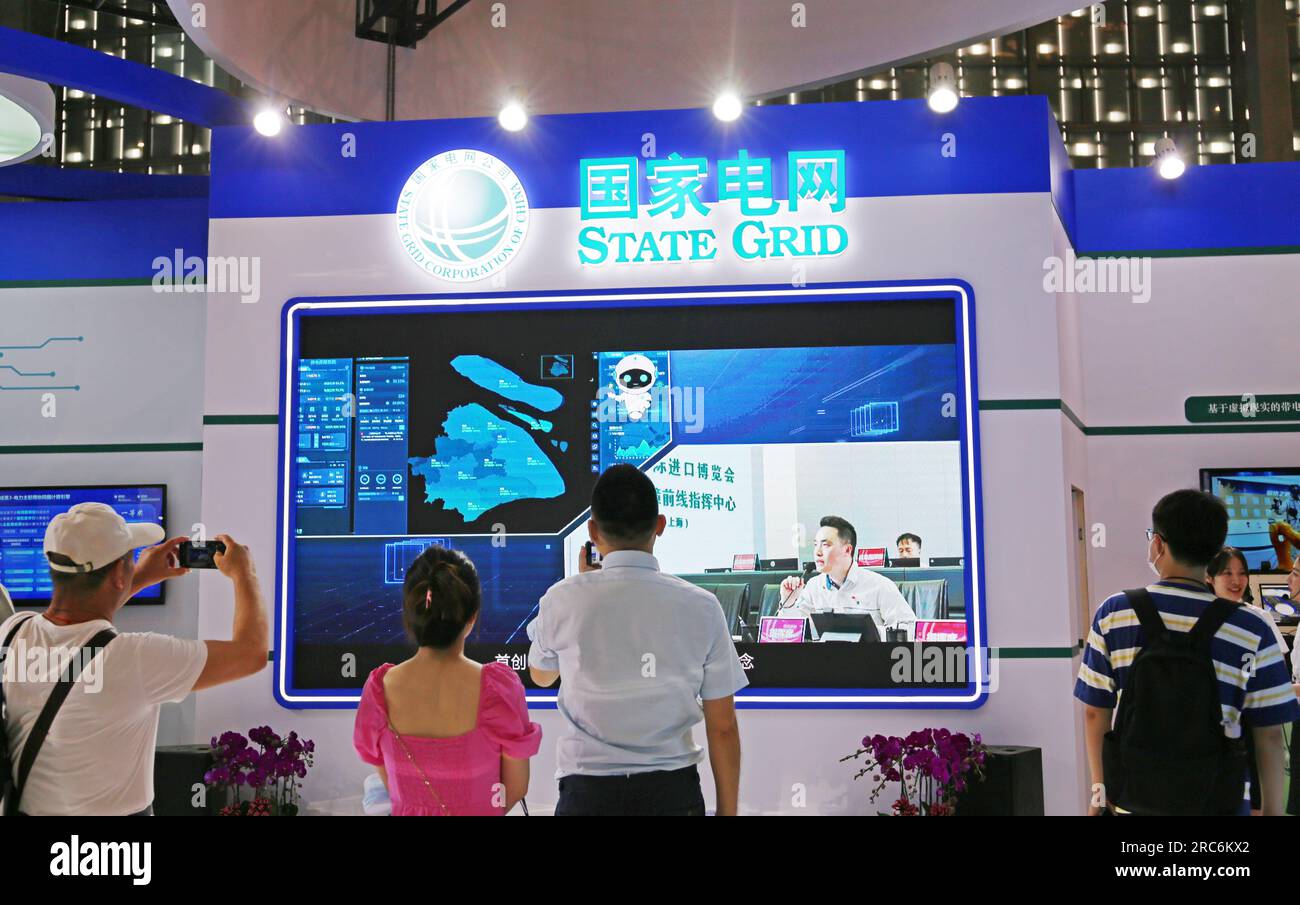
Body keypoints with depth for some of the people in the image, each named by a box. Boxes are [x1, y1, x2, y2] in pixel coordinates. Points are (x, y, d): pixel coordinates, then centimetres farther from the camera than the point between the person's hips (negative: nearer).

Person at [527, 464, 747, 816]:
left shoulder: (562, 600, -7)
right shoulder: (701, 606, -6)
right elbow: (723, 728, -3)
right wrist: (727, 810, 9)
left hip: (589, 791, -1)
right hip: (673, 791, 1)